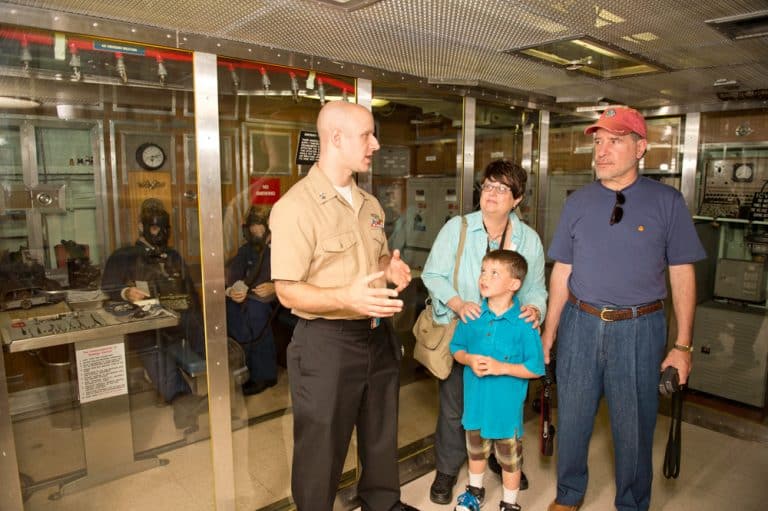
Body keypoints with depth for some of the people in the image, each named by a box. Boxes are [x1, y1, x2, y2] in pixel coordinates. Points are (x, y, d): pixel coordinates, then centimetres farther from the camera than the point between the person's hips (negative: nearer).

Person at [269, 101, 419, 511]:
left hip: (378, 336, 8)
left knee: (382, 434, 24)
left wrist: (391, 269, -3)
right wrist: (346, 297, -34)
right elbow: (288, 292, -19)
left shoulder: (369, 204, 9)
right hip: (327, 343, -7)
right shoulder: (295, 206, -17)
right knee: (322, 448, 10)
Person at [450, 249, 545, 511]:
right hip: (476, 399, 4)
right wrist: (469, 360, -15)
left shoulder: (524, 323, -19)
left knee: (509, 457, 15)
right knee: (476, 448, 25)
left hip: (507, 404, -4)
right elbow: (456, 348, 5)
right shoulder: (472, 315, -7)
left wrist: (501, 367, -24)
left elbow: (536, 368, -15)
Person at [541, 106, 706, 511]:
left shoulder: (667, 202, -3)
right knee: (572, 418, 14)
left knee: (633, 426, 11)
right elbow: (562, 272, 5)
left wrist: (683, 344, -4)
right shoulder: (577, 202, 3)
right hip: (580, 324, 2)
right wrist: (548, 333, 6)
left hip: (639, 329, -2)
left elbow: (682, 274, -1)